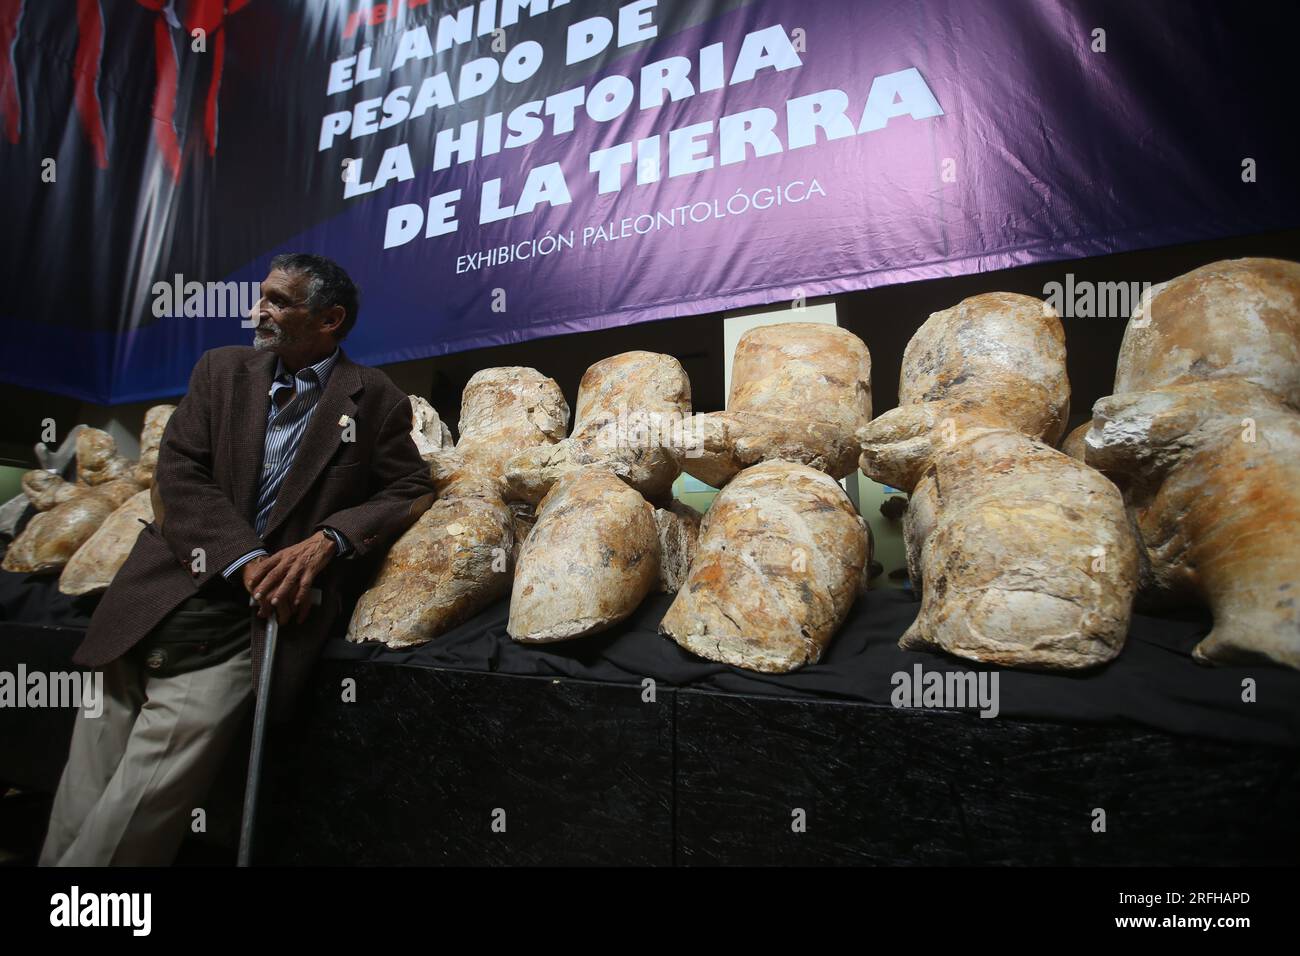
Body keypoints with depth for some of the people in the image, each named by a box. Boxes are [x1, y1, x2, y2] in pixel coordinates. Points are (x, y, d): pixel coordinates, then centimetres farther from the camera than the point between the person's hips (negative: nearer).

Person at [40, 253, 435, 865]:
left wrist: (326, 541, -13)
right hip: (170, 588, 4)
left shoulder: (376, 399, 5)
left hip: (270, 607, -3)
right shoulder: (222, 369, 14)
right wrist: (246, 560, -10)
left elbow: (410, 492, 4)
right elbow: (178, 472, 5)